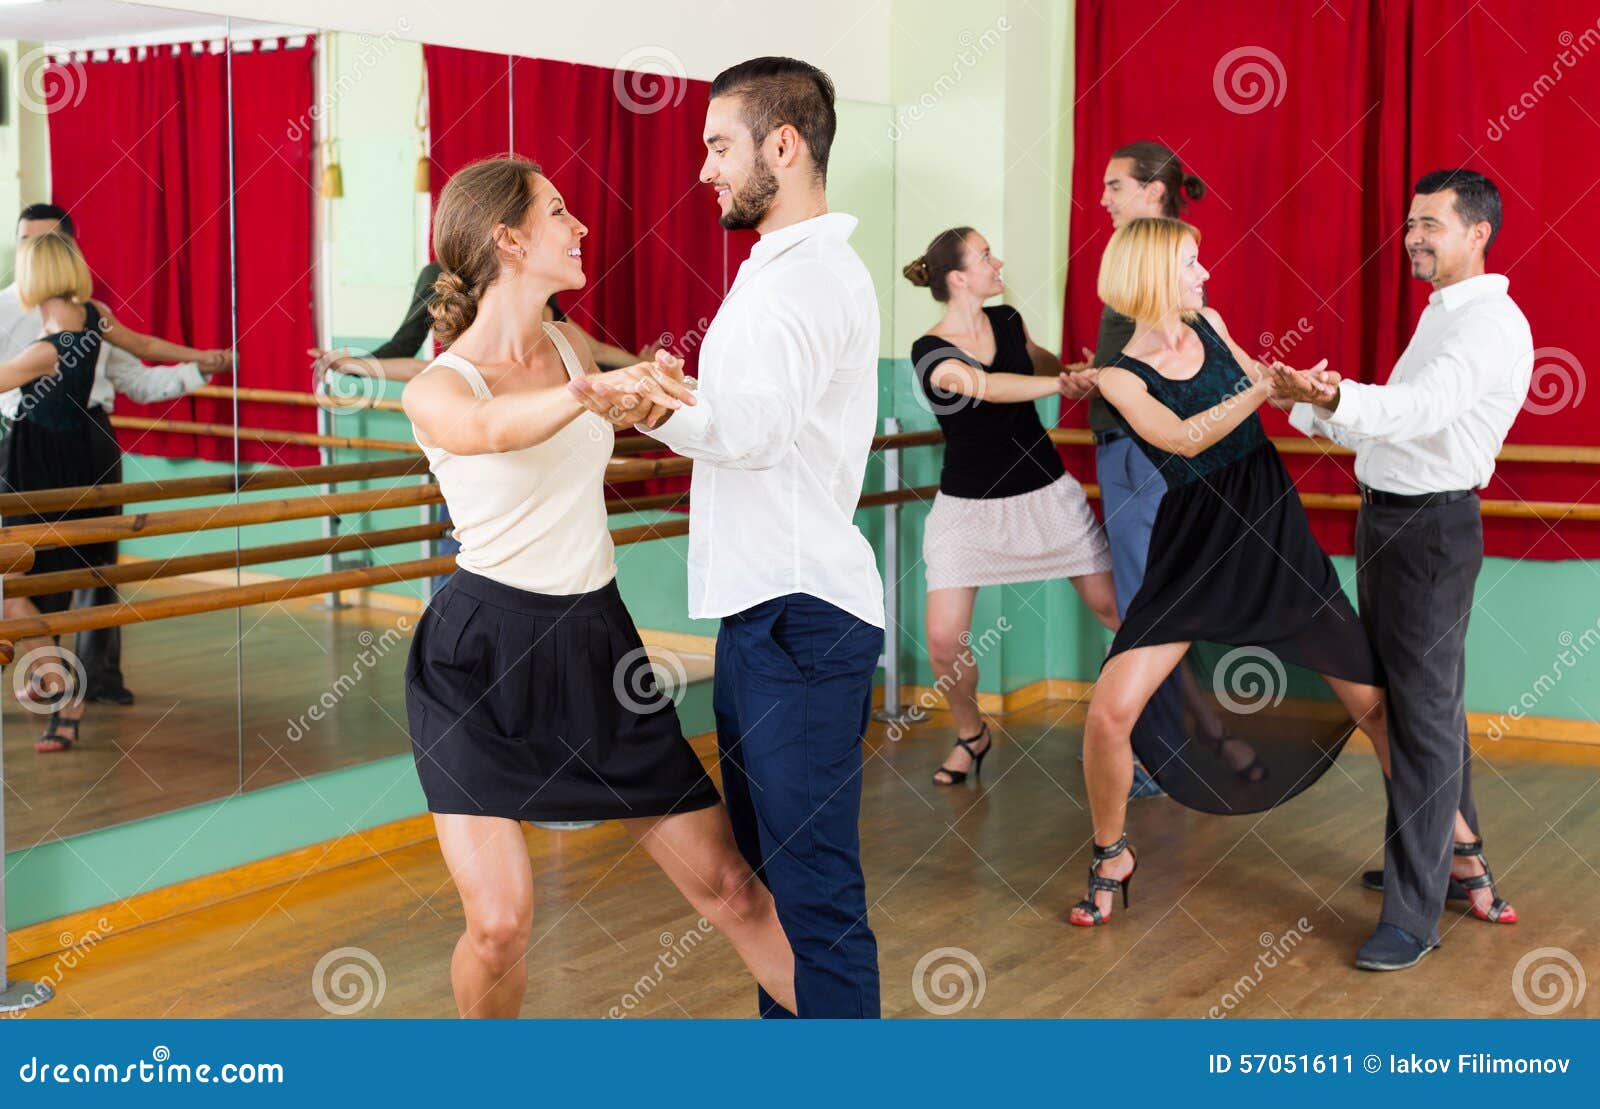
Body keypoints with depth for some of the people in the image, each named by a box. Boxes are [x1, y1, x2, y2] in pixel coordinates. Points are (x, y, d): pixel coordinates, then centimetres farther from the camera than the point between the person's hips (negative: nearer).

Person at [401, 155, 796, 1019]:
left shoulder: (571, 346, 6)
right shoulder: (436, 389, -12)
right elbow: (488, 428, -38)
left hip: (594, 649, 5)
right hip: (480, 657, -5)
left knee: (727, 885, 3)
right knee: (501, 920, -15)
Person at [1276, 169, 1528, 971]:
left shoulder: (1492, 323, -15)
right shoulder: (1442, 316, 17)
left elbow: (1422, 405, -33)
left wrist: (1335, 398, -49)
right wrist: (1307, 406, 14)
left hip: (1431, 527, -10)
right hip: (1387, 515, 10)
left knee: (1425, 711, -7)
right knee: (1413, 695, 18)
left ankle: (1414, 916, -3)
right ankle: (1453, 858, 34)